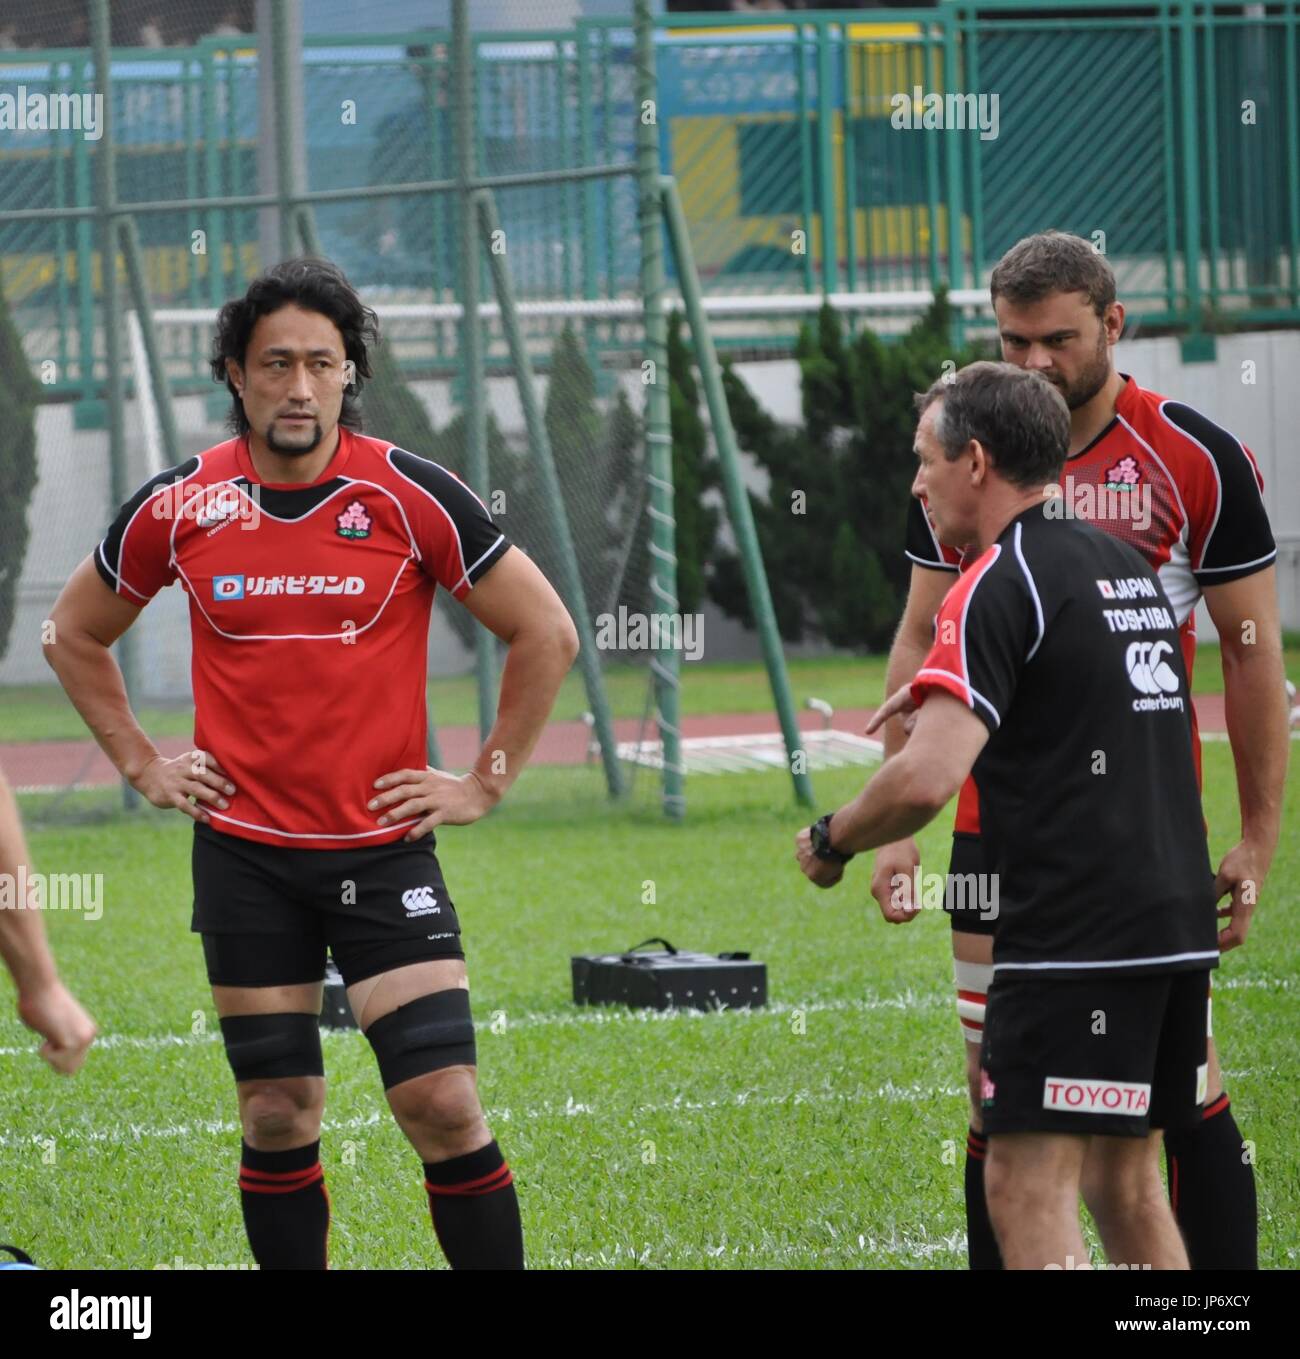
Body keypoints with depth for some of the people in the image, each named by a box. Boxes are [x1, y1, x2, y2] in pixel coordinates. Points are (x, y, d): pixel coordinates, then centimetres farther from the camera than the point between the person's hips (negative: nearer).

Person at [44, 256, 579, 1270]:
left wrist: (487, 783, -1)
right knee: (278, 1117, 6)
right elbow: (78, 634, 17)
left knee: (443, 1103, -10)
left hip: (383, 847, -2)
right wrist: (141, 765, 9)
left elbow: (546, 633, 0)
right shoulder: (180, 506, -1)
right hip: (244, 854, 2)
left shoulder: (409, 494, -7)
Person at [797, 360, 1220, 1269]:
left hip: (1073, 939, -8)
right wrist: (951, 698, 27)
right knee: (1126, 1178, 15)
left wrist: (833, 841, -4)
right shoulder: (1129, 566, 15)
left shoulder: (998, 587, -11)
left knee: (1029, 1190, -8)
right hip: (1178, 925, 9)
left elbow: (928, 780, -22)